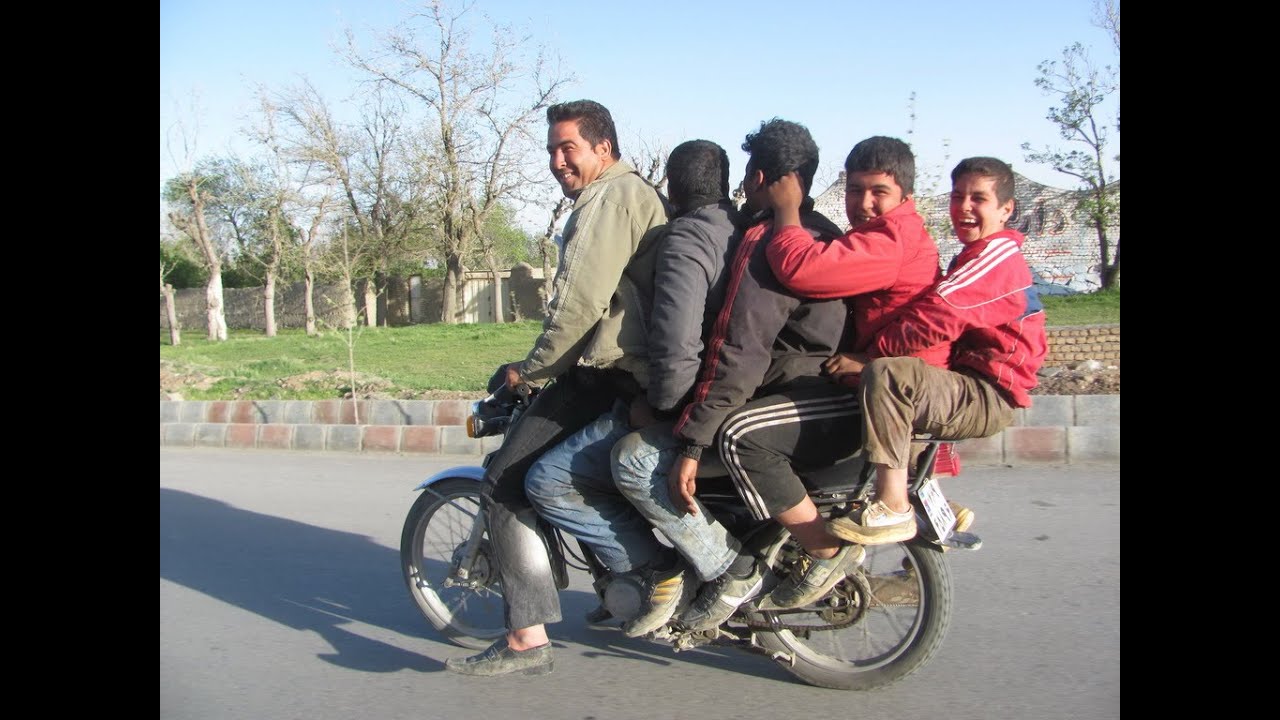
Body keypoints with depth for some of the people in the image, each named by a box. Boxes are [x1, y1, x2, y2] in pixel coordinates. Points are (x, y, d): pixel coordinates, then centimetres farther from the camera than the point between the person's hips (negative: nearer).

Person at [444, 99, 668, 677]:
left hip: (604, 373, -11)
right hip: (647, 370, 11)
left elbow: (579, 303, -19)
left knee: (506, 484, -9)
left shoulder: (607, 198, -10)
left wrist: (530, 368, -7)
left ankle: (527, 637, -10)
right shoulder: (642, 193, 23)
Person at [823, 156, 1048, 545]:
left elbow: (936, 318, -27)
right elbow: (945, 318, 15)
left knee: (887, 373, -33)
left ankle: (893, 509, -33)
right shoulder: (975, 259, 23)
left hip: (989, 397, -11)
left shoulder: (997, 255, -13)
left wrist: (869, 355, -22)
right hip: (971, 390, 11)